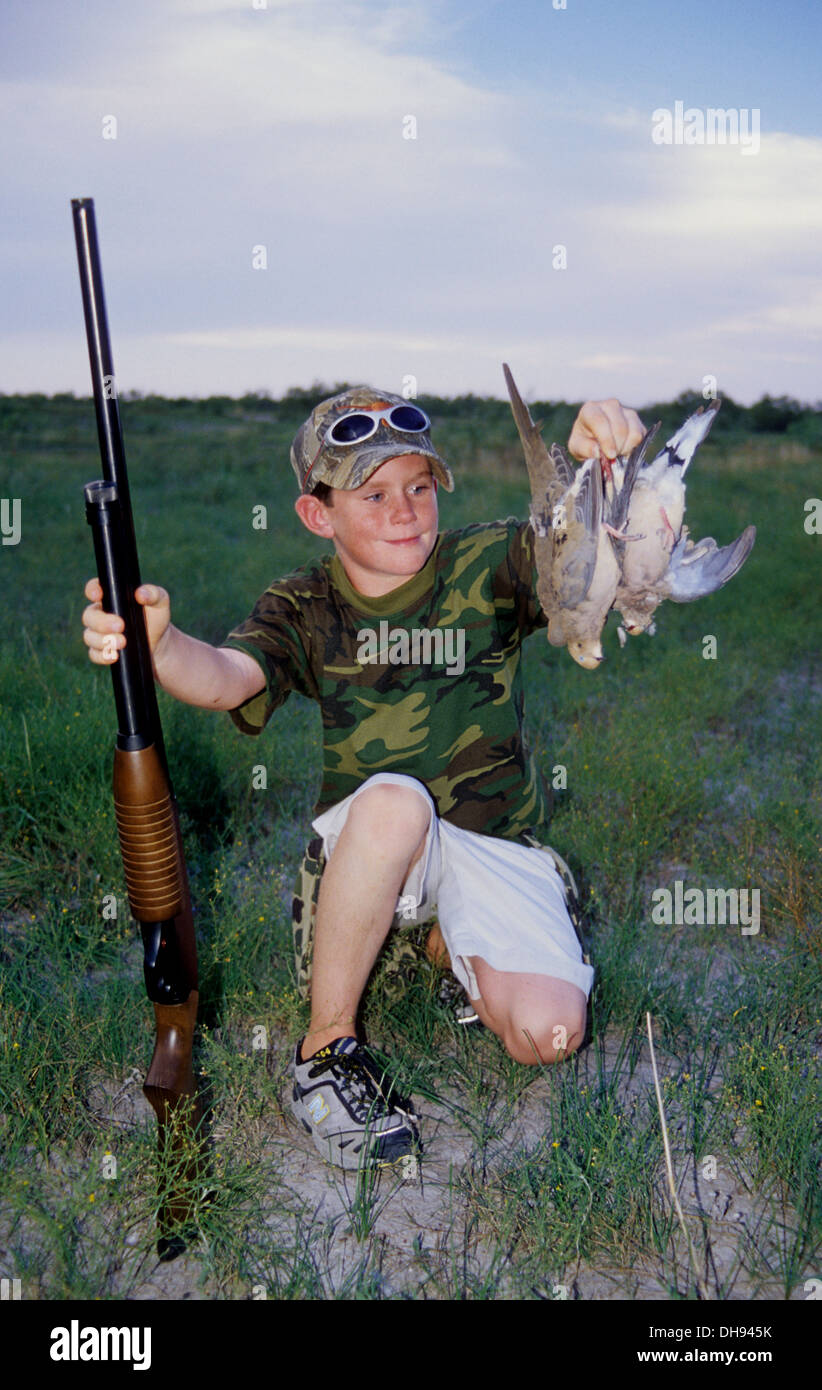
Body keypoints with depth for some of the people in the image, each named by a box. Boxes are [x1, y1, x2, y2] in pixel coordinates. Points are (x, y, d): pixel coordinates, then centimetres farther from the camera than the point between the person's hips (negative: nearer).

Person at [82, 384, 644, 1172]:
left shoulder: (486, 568, -7)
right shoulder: (305, 610, -5)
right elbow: (227, 676, -23)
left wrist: (596, 470, -47)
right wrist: (159, 645, -47)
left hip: (493, 839, 0)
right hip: (372, 843, 0)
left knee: (545, 1033, -20)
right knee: (393, 800, -38)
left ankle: (454, 945, 15)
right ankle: (326, 1047, -19)